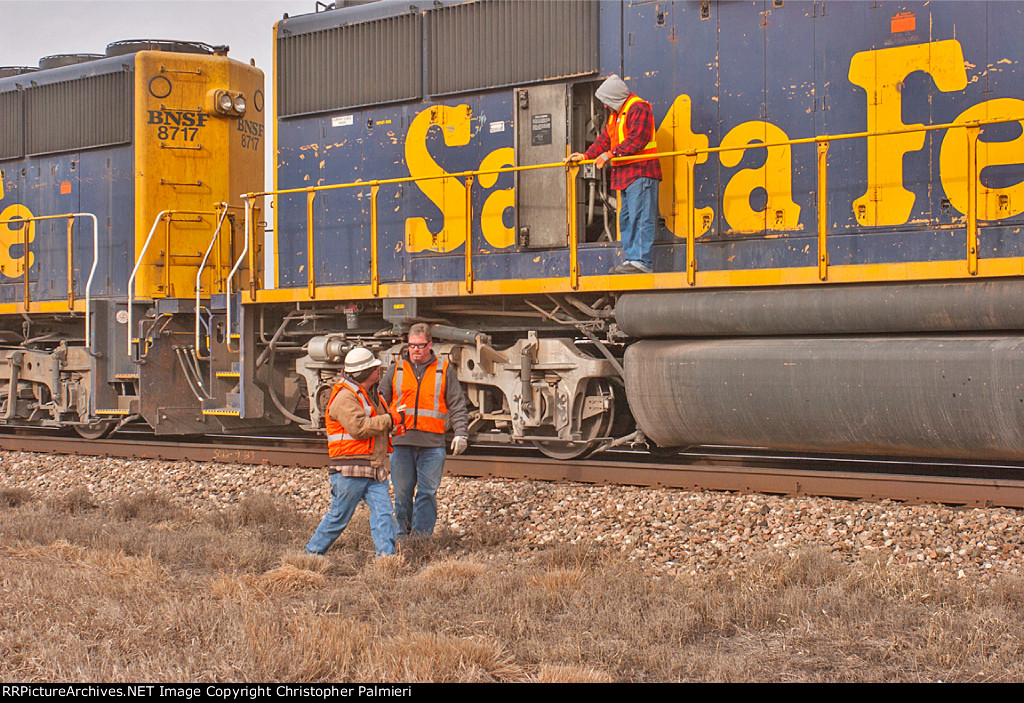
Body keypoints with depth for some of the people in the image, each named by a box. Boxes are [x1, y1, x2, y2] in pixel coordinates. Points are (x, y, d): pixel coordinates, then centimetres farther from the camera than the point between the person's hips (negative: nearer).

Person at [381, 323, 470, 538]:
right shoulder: (396, 370, 12)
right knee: (402, 493, 5)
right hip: (401, 441, 2)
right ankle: (403, 535, 15)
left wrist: (461, 433, -3)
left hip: (432, 443, -1)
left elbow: (457, 405, 7)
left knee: (427, 493, -3)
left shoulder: (444, 370, 8)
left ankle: (422, 538, 1)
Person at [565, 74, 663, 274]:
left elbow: (636, 140, -18)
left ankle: (643, 262, -18)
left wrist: (610, 155, -18)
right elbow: (606, 138, 22)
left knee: (641, 217, -14)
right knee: (626, 218, 9)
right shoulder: (616, 113, 23)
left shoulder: (638, 108, -9)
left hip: (641, 171, -10)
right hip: (626, 174, 11)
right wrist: (586, 155, 9)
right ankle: (631, 259, 11)